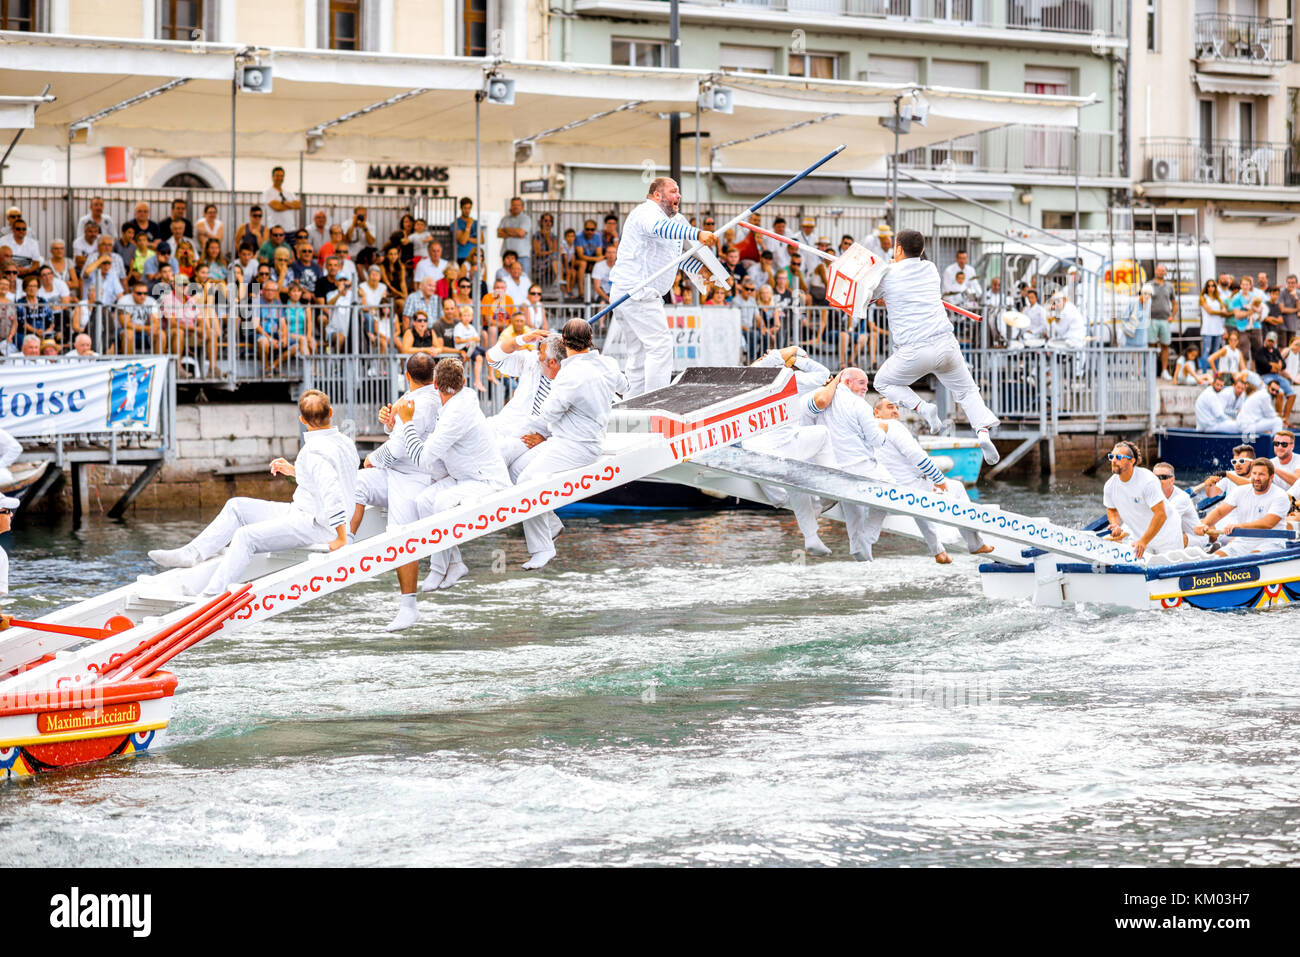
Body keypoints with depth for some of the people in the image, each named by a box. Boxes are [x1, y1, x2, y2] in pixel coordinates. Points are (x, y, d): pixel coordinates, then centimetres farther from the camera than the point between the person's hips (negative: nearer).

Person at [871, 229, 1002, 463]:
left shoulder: (888, 276, -1)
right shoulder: (930, 269, 13)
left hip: (914, 351, -4)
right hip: (945, 343, 4)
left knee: (883, 382, 21)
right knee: (967, 391, 19)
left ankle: (922, 407, -4)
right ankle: (983, 431, -8)